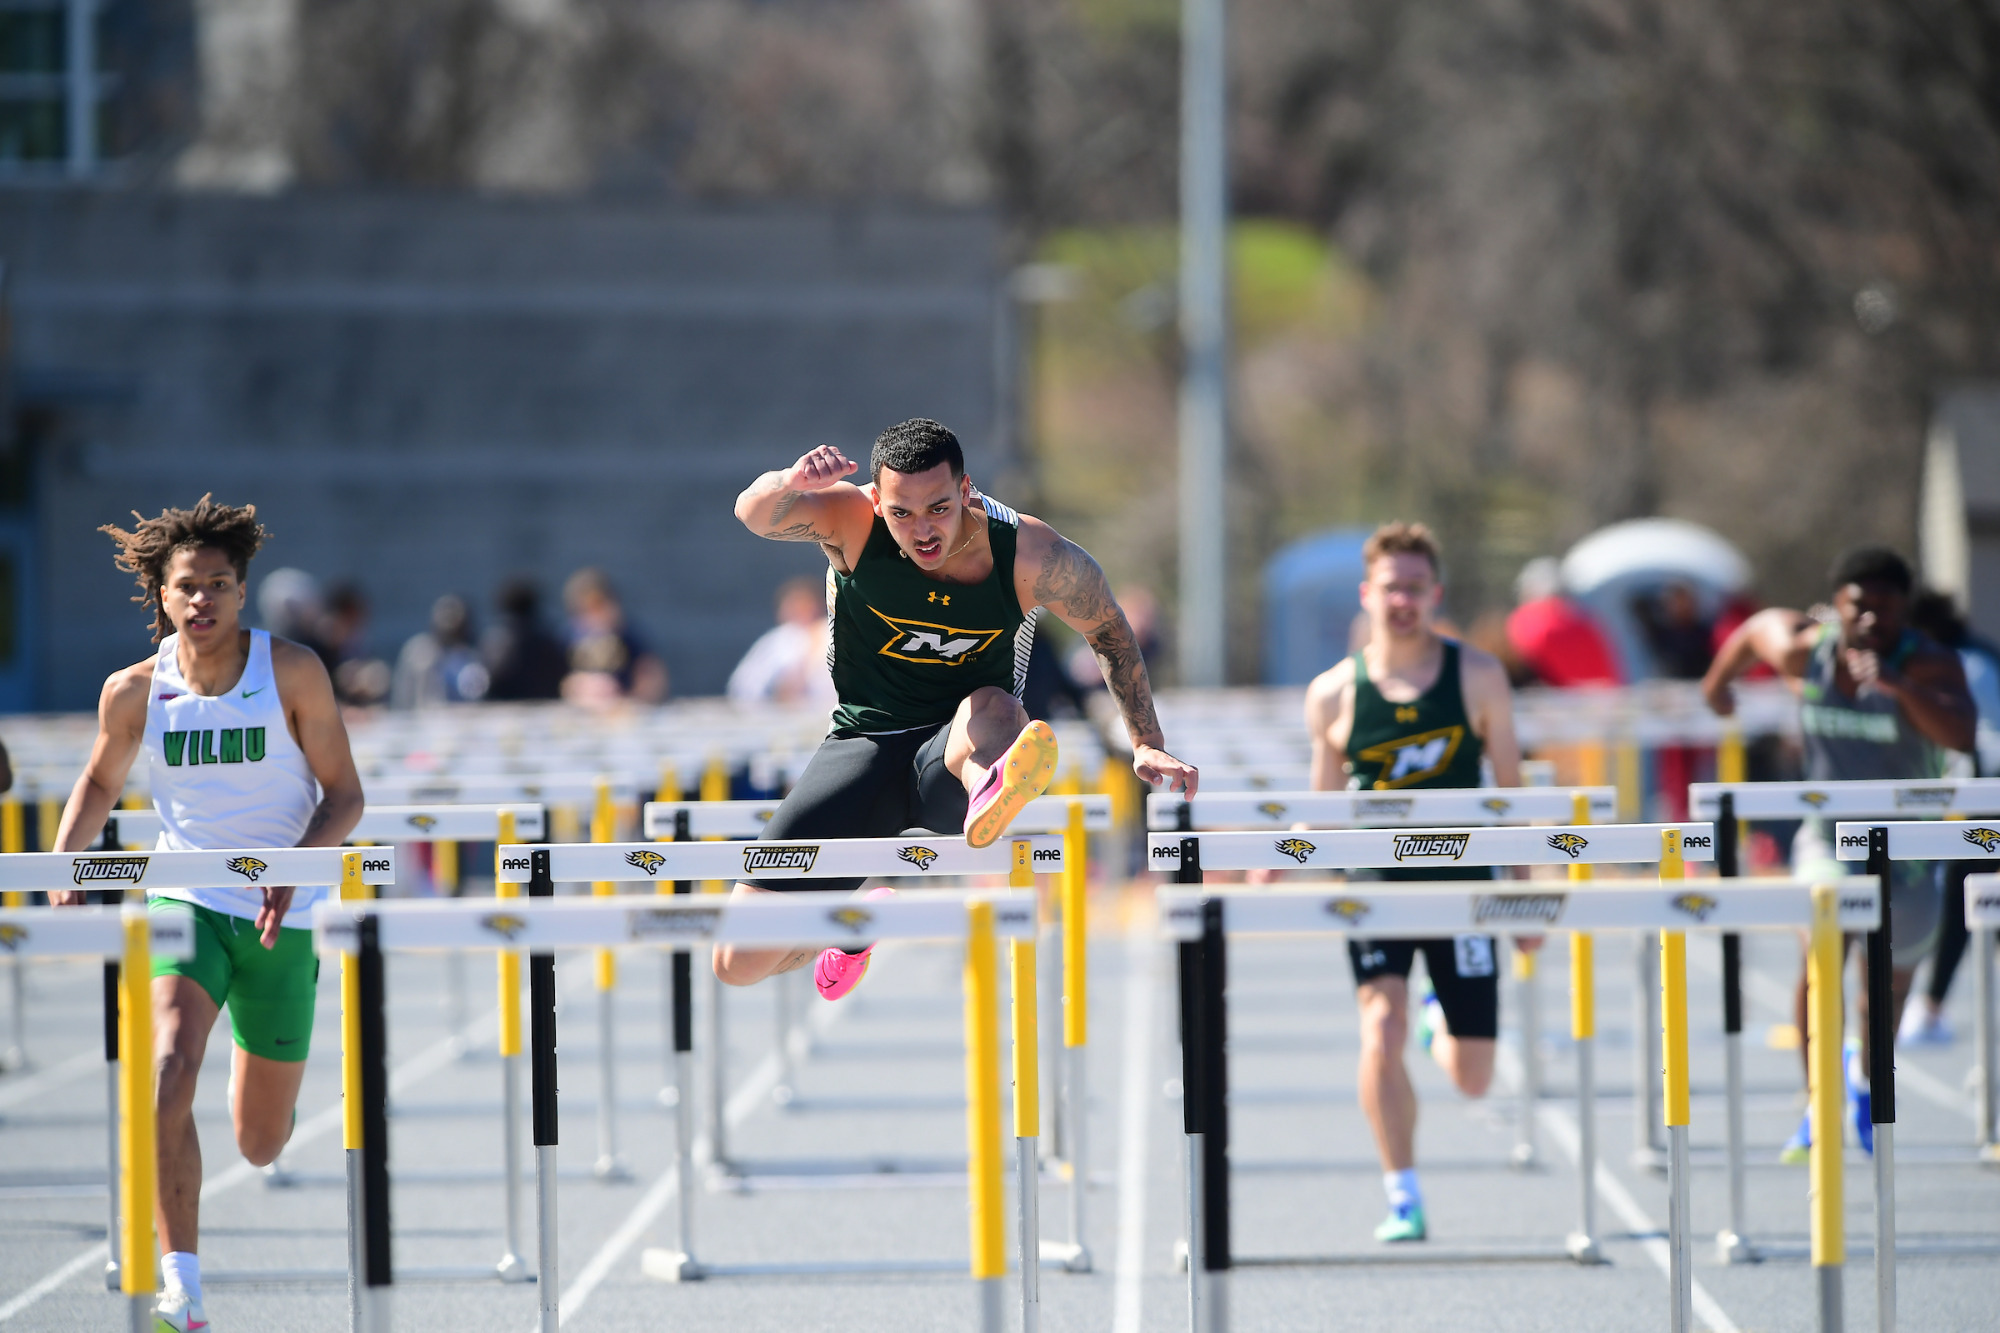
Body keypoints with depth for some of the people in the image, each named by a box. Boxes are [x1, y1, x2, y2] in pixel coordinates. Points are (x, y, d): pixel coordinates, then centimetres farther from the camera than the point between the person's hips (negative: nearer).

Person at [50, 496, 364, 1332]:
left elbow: (344, 795, -5)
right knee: (169, 1068, -30)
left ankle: (256, 1071, 50)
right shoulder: (134, 691, -4)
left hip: (280, 917, 0)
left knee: (261, 1145, 9)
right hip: (186, 902, 0)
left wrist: (295, 865, -22)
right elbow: (100, 784, 15)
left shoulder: (293, 672, -9)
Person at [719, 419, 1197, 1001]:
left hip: (956, 755, -1)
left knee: (991, 709, -38)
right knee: (740, 965, -5)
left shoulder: (1031, 555, -14)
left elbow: (1112, 633, 4)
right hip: (864, 746, 1)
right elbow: (755, 514, -31)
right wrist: (793, 483, -53)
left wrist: (1147, 745, 0)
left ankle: (990, 797, -71)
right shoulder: (854, 522, -14)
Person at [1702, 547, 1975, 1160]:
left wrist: (1898, 685, -48)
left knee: (1890, 977, 13)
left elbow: (1962, 734, -37)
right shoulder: (1802, 649, -10)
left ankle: (1866, 1078, 46)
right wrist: (1717, 683, 25)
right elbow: (1757, 627, 12)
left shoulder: (1928, 664, -20)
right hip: (1830, 830, 0)